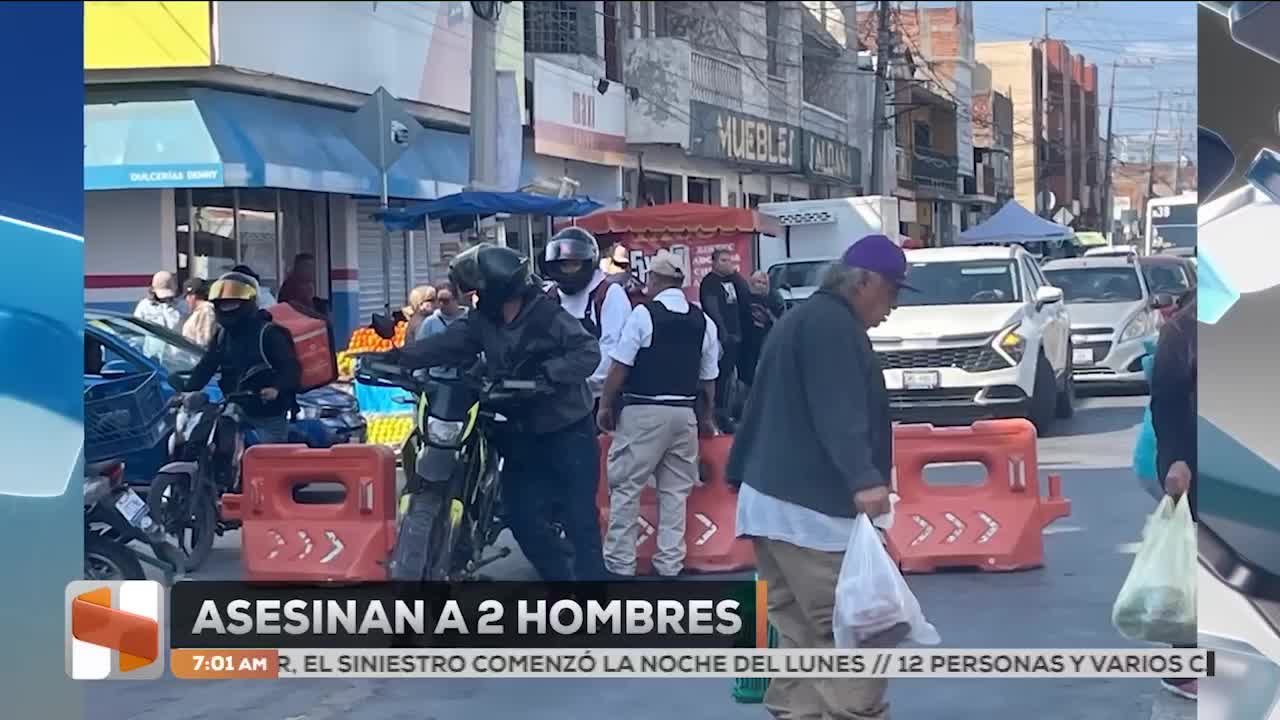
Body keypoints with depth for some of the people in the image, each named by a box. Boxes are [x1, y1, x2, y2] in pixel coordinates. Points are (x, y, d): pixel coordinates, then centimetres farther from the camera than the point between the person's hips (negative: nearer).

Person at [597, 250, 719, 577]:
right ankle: (669, 562, 10)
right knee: (675, 489, 10)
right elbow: (708, 378, 9)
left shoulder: (643, 314, -9)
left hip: (643, 410, -5)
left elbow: (620, 366, -10)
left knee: (626, 486, 2)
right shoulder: (703, 321, 6)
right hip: (684, 412, 5)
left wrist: (605, 405, 0)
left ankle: (620, 560, 2)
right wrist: (706, 417, 21)